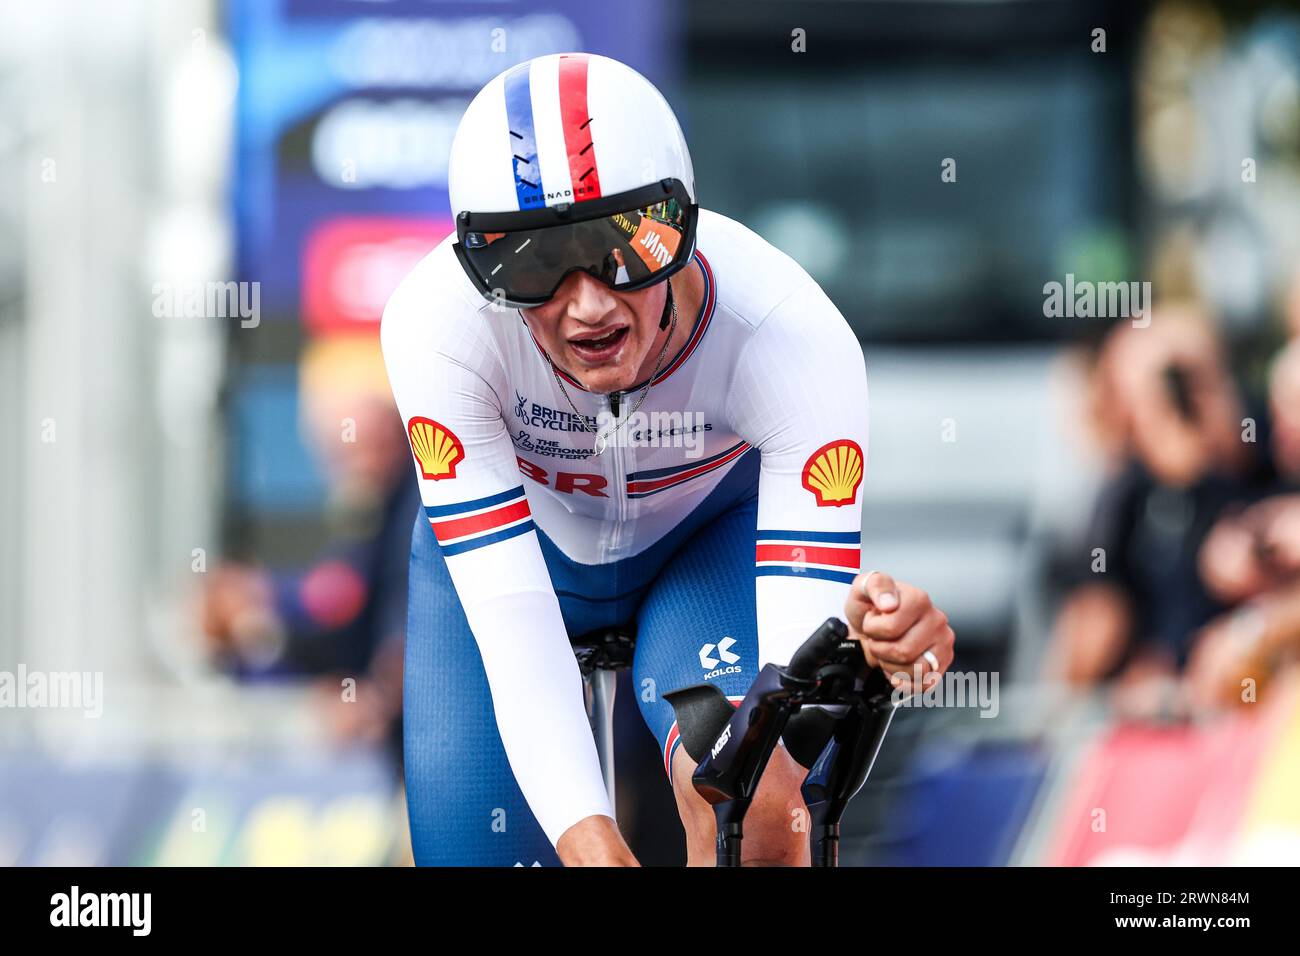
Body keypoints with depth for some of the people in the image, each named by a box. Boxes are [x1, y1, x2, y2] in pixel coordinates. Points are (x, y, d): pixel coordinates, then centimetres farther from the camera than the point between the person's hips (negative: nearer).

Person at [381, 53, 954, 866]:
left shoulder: (795, 340, -37)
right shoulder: (437, 329, -37)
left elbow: (801, 658, -38)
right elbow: (512, 635, -40)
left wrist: (862, 641, -63)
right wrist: (591, 844, -54)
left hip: (713, 535, -1)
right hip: (517, 540, 1)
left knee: (759, 807, -30)